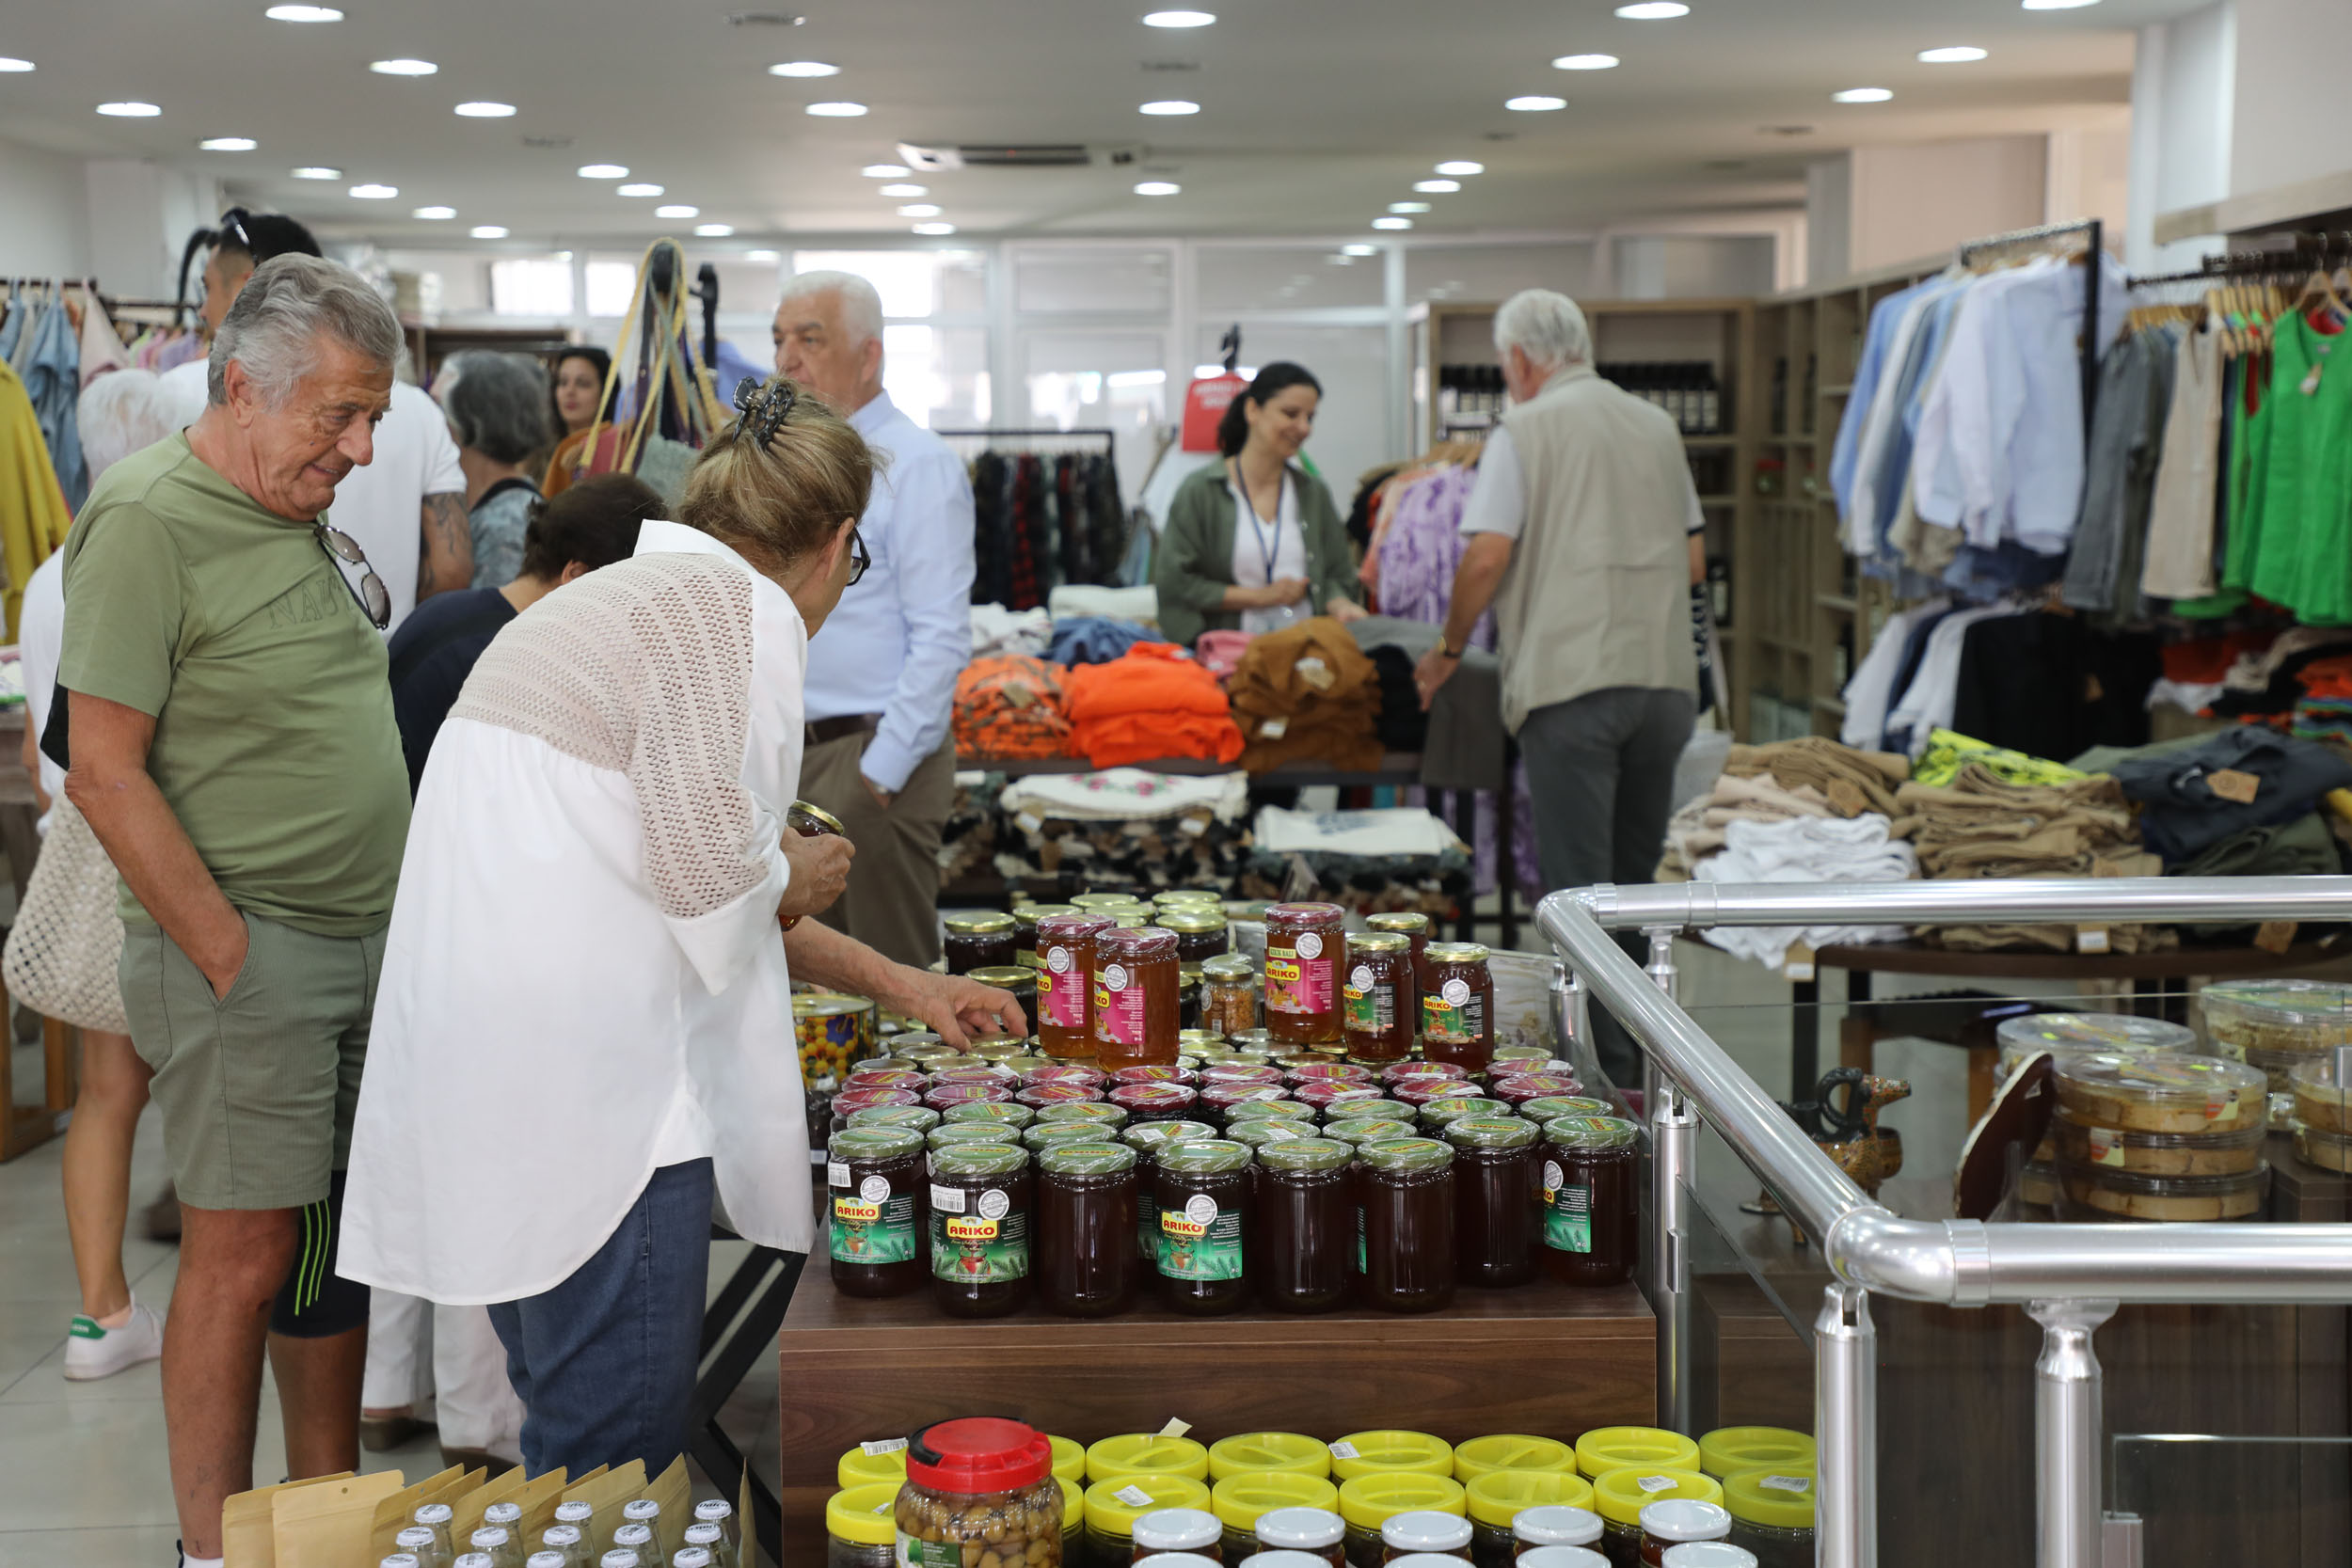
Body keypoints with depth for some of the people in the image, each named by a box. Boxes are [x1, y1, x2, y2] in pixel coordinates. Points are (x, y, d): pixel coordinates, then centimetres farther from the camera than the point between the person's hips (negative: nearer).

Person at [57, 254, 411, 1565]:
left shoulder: (314, 517, 13)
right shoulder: (150, 521, -12)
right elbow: (105, 772, -16)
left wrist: (405, 916, 13)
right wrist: (231, 956, -16)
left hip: (371, 940, 8)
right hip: (248, 949, -8)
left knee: (342, 1247, 14)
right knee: (245, 1253, -1)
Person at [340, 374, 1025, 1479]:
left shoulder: (629, 593, 22)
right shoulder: (737, 608, -10)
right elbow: (707, 869, -20)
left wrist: (899, 986, 33)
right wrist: (802, 876, 3)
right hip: (582, 1083, -10)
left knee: (573, 1426, 22)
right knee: (618, 1444, 0)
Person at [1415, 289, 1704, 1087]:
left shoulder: (1526, 432, -3)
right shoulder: (1658, 426, 15)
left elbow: (1487, 556, -9)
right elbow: (1694, 561, 18)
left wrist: (1449, 648, 5)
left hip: (1571, 680, -6)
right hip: (1665, 676, 6)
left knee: (1580, 883, -3)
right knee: (1638, 877, 16)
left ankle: (1605, 1069, -5)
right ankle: (1643, 1048, 24)